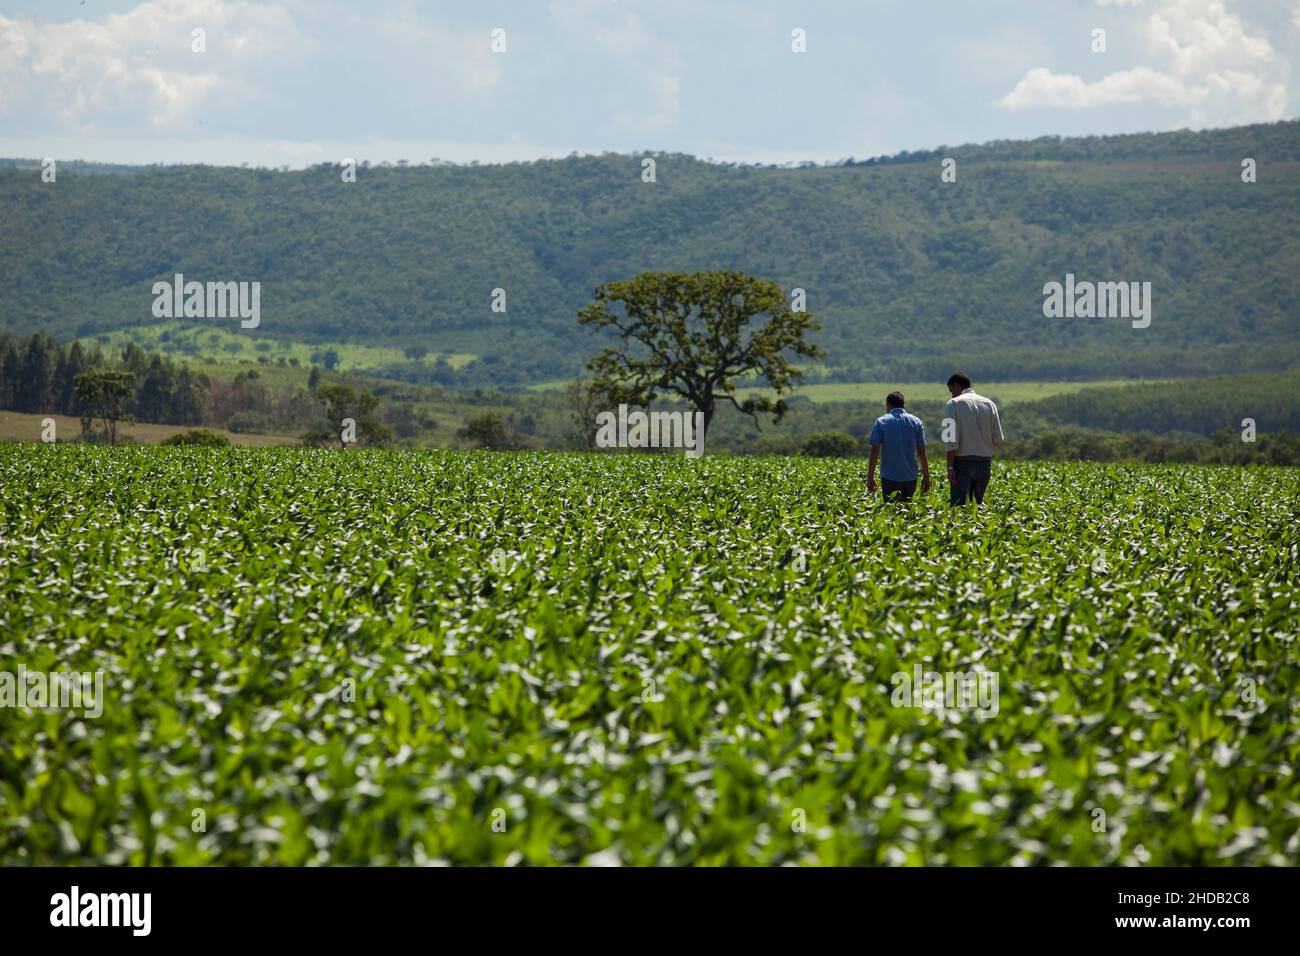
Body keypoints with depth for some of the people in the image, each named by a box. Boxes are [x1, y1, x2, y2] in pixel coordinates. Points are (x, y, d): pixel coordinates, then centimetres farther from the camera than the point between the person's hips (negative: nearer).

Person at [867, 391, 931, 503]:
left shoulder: (881, 422, -3)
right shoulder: (916, 422, 3)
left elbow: (875, 452, -6)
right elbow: (921, 452, 2)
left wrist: (870, 477, -1)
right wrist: (926, 476, 8)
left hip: (890, 478, -2)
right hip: (910, 477, 3)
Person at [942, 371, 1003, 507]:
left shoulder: (953, 404, -3)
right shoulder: (989, 404, 9)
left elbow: (951, 439, -12)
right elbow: (998, 440, 7)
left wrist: (950, 466, -11)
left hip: (963, 461, -4)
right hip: (985, 462, 4)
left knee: (957, 505, -5)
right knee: (979, 502, 16)